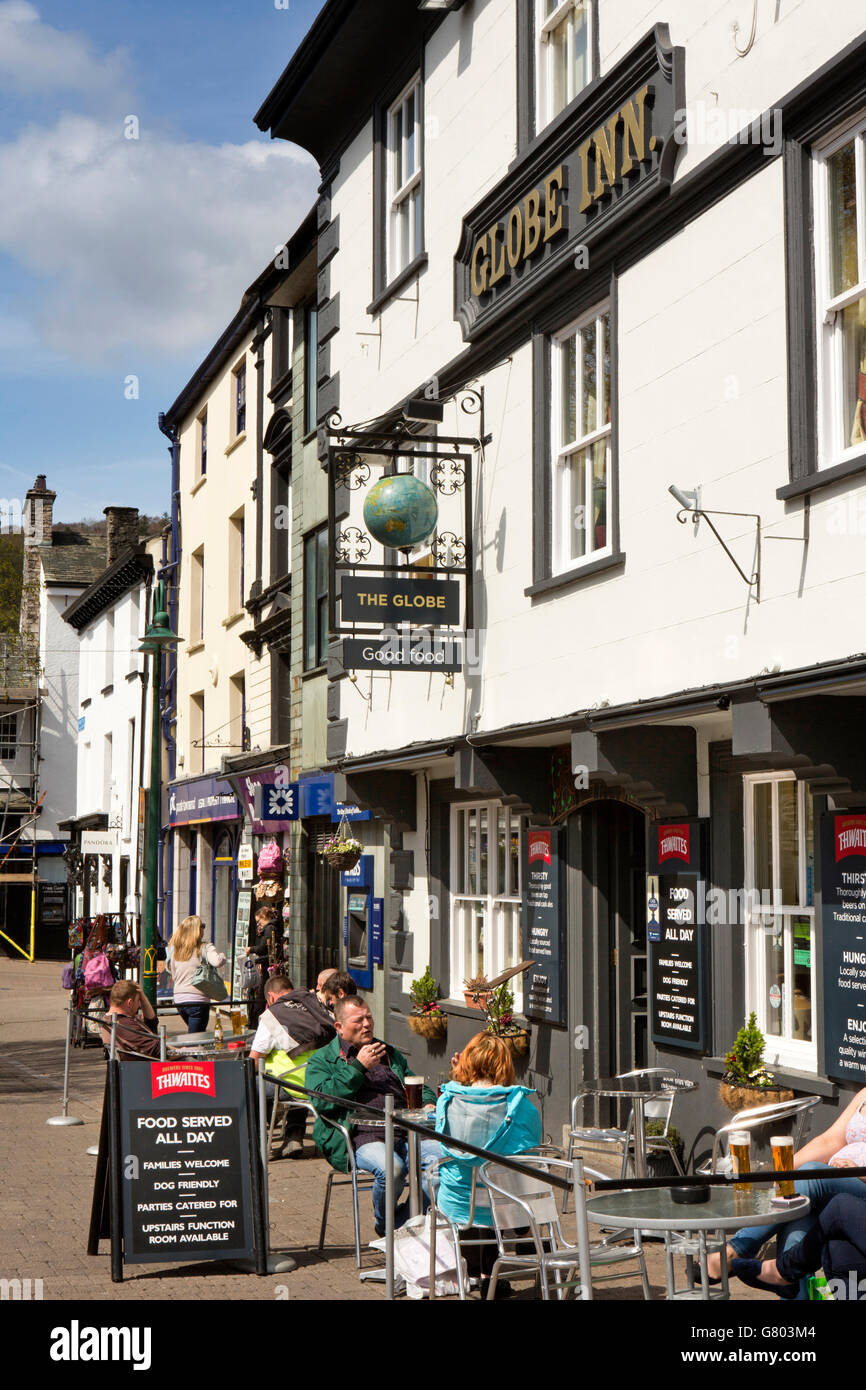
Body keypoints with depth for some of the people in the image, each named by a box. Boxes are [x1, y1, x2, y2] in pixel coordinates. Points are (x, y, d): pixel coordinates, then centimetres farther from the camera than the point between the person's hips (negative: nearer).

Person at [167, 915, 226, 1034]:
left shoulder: (175, 948, 7)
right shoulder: (205, 947, -11)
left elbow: (173, 975, 14)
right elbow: (218, 961, -27)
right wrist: (221, 955, -6)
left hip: (179, 998, 6)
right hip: (197, 999, -6)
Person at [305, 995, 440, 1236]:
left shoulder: (389, 1053, 30)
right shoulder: (322, 1060, 14)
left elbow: (420, 1087, 35)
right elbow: (322, 1100, -5)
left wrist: (428, 1104, 12)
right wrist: (358, 1067, -3)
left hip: (404, 1134, 5)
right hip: (361, 1137, -4)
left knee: (440, 1157, -27)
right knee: (391, 1167, -36)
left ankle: (402, 1225, -14)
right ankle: (385, 1225, -5)